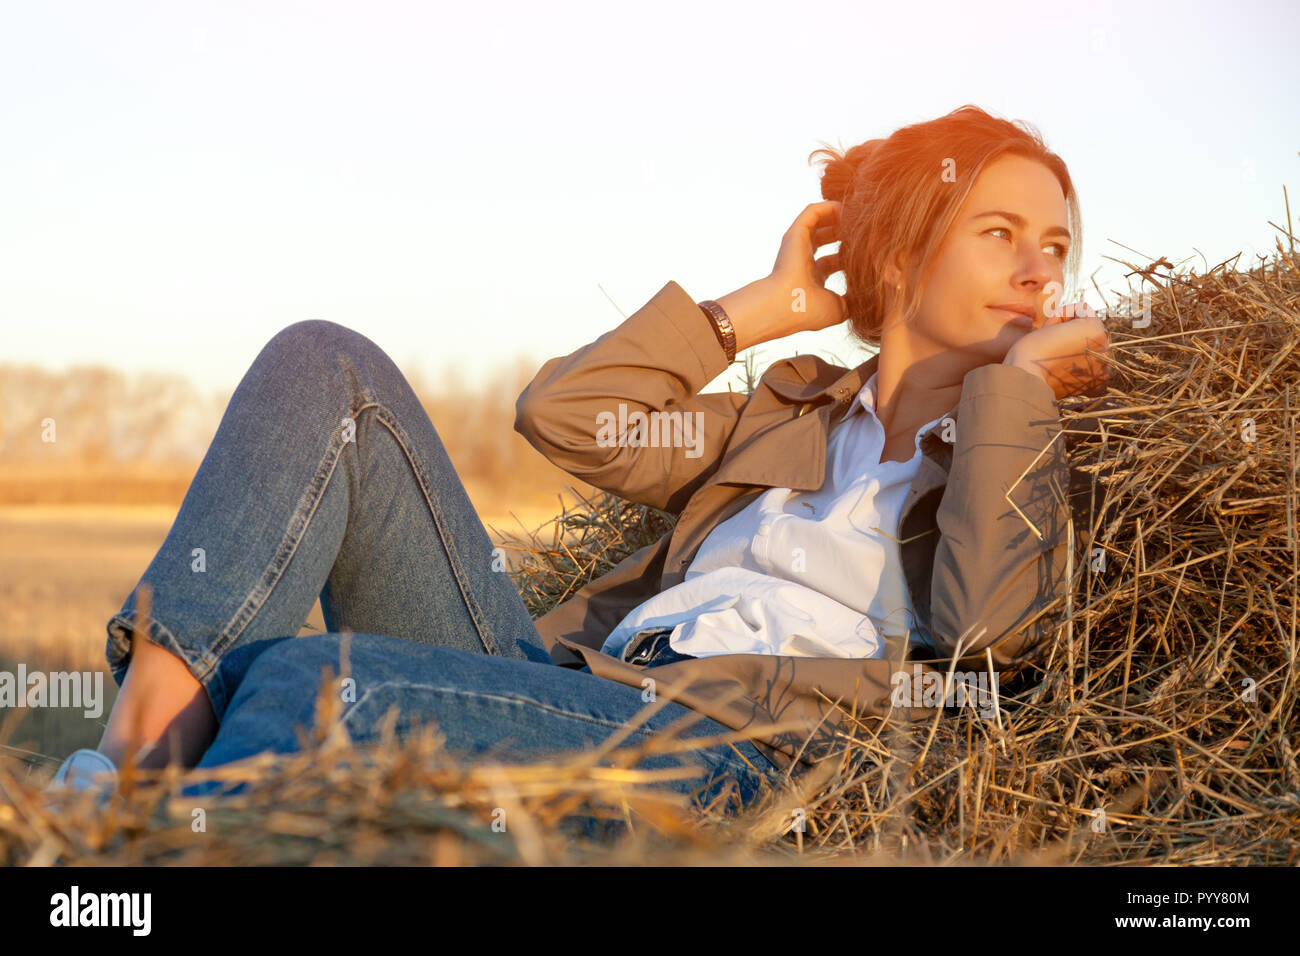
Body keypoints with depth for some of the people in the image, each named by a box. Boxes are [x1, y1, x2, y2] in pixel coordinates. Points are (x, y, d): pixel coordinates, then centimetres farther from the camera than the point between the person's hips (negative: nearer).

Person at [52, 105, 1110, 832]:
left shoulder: (1017, 461, 14)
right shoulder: (791, 415, 27)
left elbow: (989, 623, -10)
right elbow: (561, 412, 16)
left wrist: (1016, 378, 0)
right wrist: (765, 308, 19)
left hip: (721, 748, -6)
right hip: (576, 689, 6)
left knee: (294, 679, -30)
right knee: (325, 367, -7)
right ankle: (138, 752, -22)